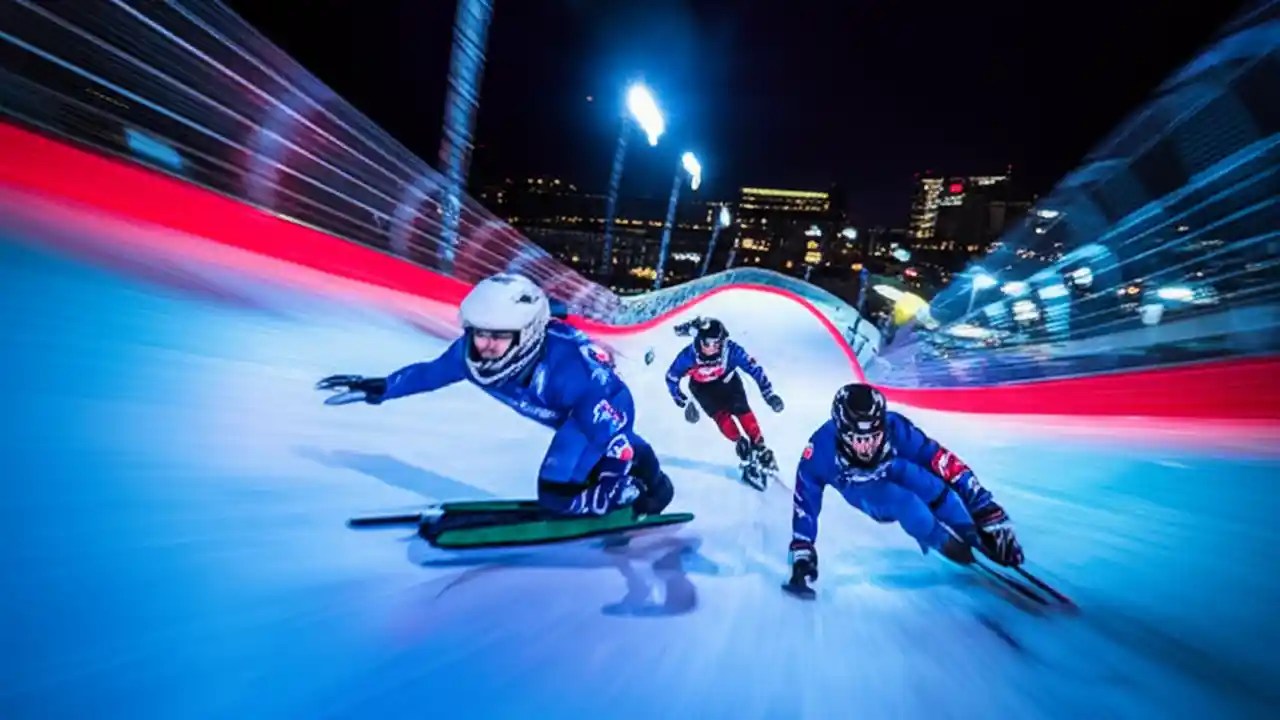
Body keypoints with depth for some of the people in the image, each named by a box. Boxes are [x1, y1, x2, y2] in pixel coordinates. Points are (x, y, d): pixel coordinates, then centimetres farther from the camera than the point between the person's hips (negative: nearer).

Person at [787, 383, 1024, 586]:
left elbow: (944, 462, -35)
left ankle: (980, 539, -11)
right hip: (863, 490, -1)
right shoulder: (822, 447, -39)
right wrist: (802, 550, -30)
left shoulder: (895, 427, -37)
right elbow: (805, 500, -31)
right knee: (903, 502, -33)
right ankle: (950, 545, -11)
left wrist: (987, 510, -39)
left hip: (896, 469, 1)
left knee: (937, 491, -30)